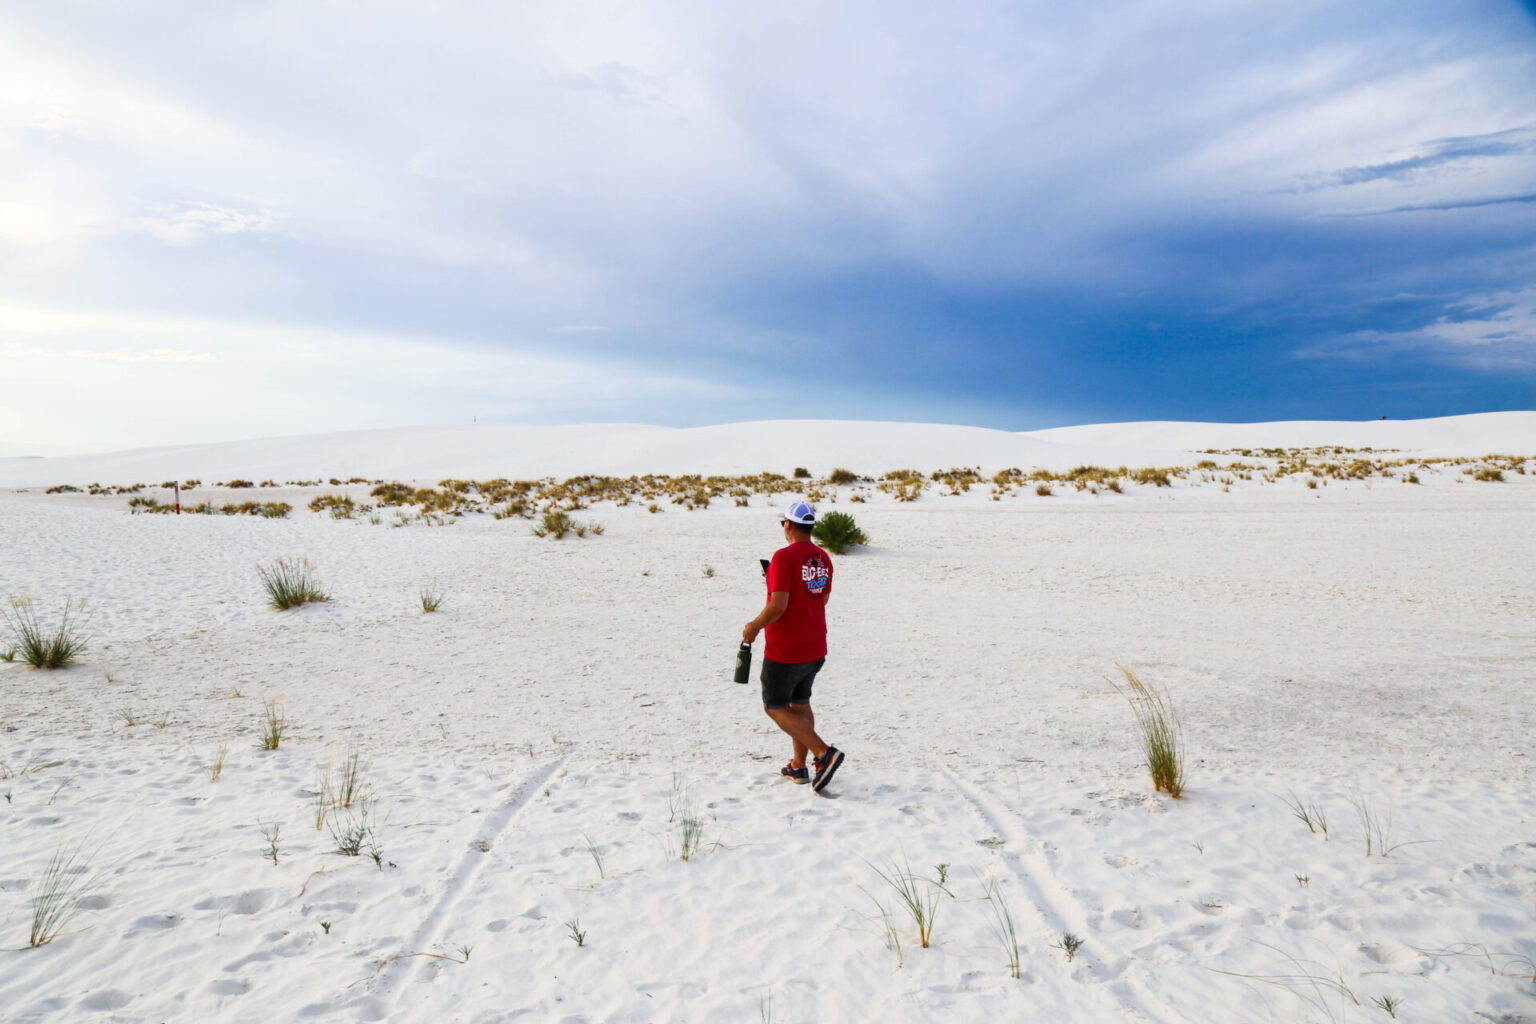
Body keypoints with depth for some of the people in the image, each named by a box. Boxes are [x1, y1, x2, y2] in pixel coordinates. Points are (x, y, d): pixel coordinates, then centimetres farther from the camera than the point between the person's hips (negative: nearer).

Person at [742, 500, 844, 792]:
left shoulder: (784, 557, -19)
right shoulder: (823, 559, 3)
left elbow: (778, 605, -25)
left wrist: (754, 626, -8)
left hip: (784, 650, -7)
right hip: (815, 647, 7)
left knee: (775, 707, 5)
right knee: (799, 703, 20)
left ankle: (824, 753, -7)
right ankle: (798, 767, 26)